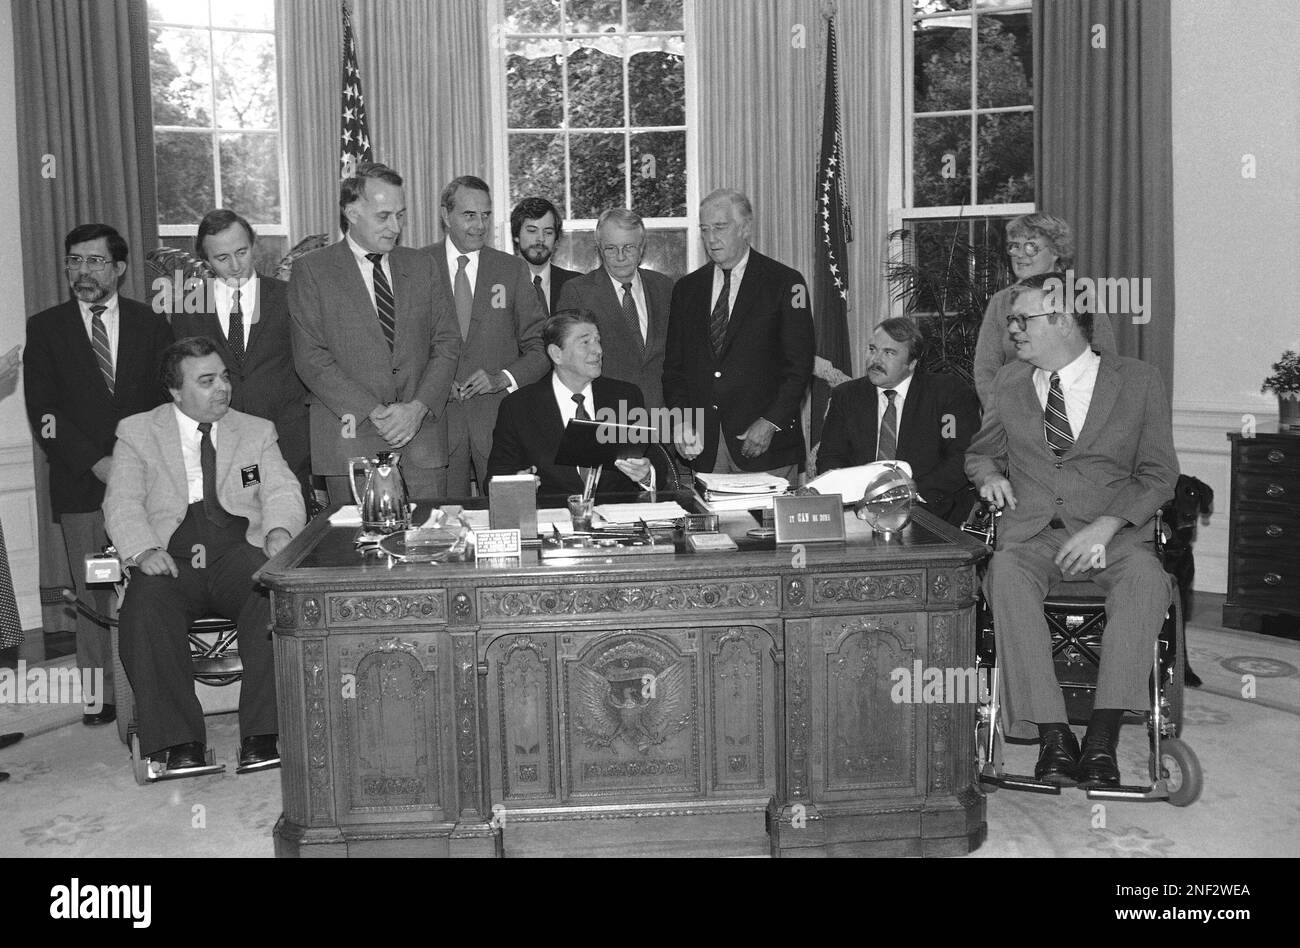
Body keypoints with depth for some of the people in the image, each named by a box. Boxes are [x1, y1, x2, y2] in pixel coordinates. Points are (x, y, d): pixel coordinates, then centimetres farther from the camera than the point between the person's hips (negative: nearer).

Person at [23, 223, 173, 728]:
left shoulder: (151, 323, 11)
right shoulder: (45, 328, 9)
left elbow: (169, 399, 7)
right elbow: (42, 412, 2)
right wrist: (94, 461, -9)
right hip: (81, 483, 0)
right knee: (92, 592, 0)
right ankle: (102, 695, 7)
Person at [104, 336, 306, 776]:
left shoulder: (257, 431, 19)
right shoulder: (137, 432, 14)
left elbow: (282, 491, 8)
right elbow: (122, 503, 5)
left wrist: (279, 530, -16)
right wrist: (144, 550, -16)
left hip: (239, 555, 0)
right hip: (170, 562, 0)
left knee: (274, 594, -32)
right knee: (145, 606, -32)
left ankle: (260, 736, -28)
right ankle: (180, 742, -24)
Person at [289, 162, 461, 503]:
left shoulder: (420, 266, 13)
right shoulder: (311, 271, 1)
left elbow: (447, 343, 8)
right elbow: (310, 359, -6)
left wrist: (419, 407, -7)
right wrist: (373, 412, -14)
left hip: (421, 439, 3)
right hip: (350, 440, -2)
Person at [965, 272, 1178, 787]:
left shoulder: (1138, 381, 6)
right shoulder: (1009, 383, 14)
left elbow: (1159, 473, 3)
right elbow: (980, 452, 27)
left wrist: (1106, 526, -13)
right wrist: (989, 474, 1)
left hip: (1115, 532, -1)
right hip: (1031, 530, 1)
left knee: (1146, 580, -34)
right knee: (1006, 576, -33)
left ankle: (1102, 736, -30)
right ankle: (1053, 736, -31)